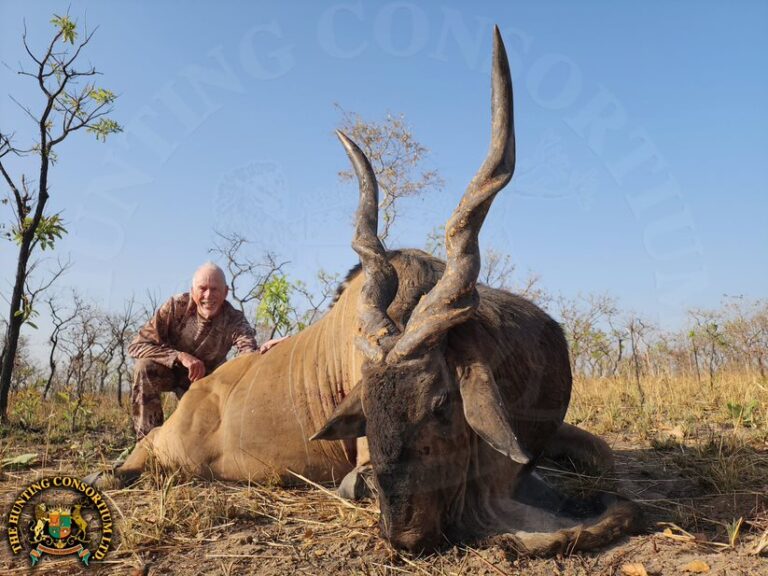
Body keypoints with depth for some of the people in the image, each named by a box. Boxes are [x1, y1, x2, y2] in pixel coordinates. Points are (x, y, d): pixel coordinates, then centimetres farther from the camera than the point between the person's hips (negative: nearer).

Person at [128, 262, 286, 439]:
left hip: (205, 380, 1)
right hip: (169, 371, -1)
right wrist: (181, 356, -41)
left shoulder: (234, 320, -25)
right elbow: (137, 345, -27)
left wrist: (263, 351, -69)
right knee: (144, 366, -30)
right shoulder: (176, 306, -25)